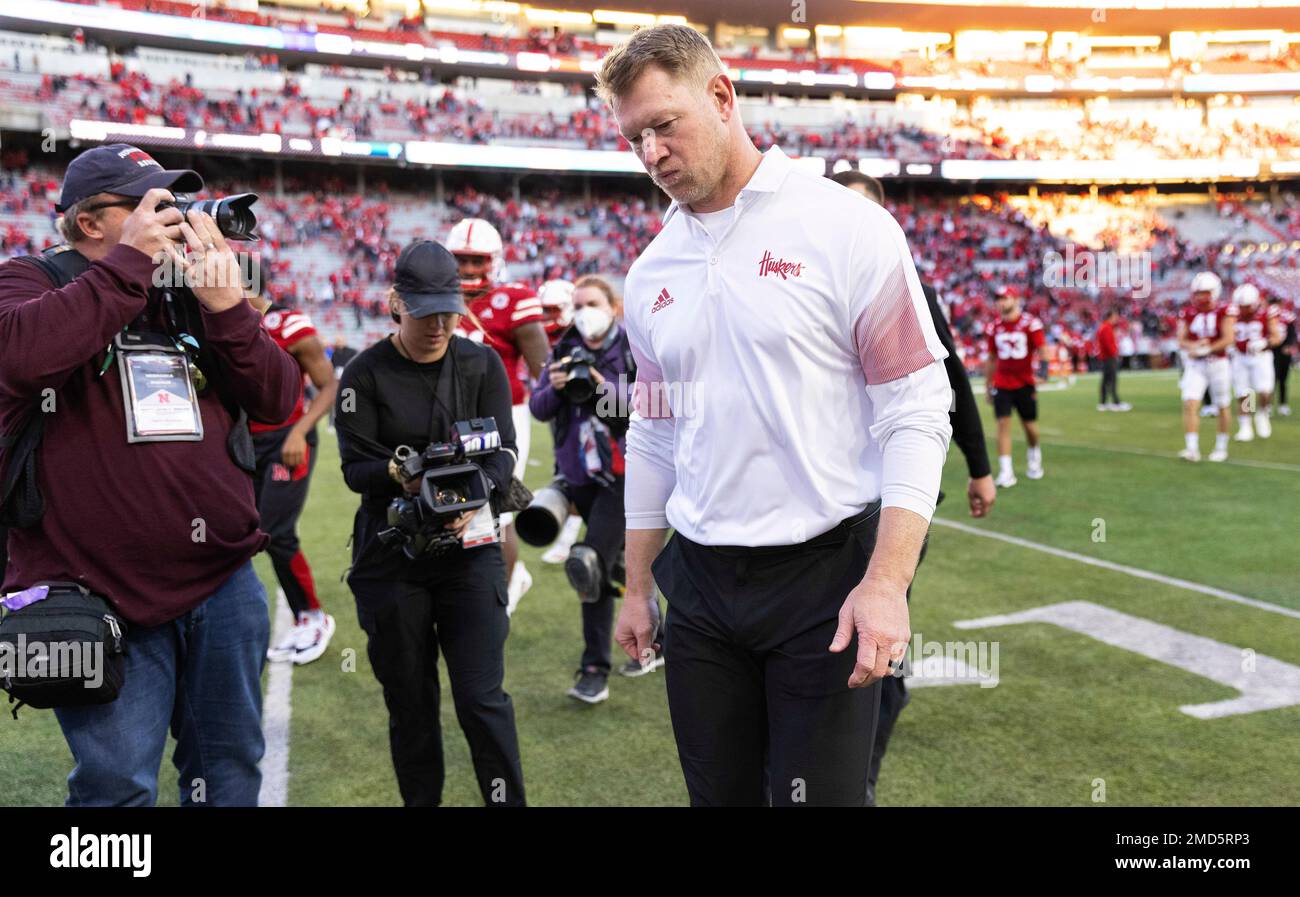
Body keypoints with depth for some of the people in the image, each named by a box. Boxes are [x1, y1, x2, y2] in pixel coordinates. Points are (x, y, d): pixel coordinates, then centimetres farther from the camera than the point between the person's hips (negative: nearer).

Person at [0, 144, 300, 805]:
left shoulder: (195, 294, 13)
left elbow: (277, 399, 4)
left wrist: (227, 308, -10)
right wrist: (131, 257, -19)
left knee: (229, 769, 16)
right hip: (103, 598, -4)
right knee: (119, 787, 1)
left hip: (224, 582, 5)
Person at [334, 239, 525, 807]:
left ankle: (509, 802, 9)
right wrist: (399, 473, -29)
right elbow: (354, 467, -7)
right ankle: (420, 802, 26)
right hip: (391, 556, 0)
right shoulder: (365, 374, -3)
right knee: (410, 701, 9)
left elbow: (502, 452, -4)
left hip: (470, 548, 0)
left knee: (482, 698, -4)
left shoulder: (483, 365, 3)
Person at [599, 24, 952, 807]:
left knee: (821, 791, 0)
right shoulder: (652, 271, 9)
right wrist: (638, 587, 16)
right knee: (719, 792, 14)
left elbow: (917, 410, -10)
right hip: (699, 586, 5)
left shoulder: (845, 228, -7)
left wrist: (887, 581, -18)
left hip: (824, 574, -5)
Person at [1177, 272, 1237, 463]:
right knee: (1189, 404, -13)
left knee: (1222, 407, 9)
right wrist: (1194, 345, -20)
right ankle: (1192, 449, -13)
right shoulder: (1188, 313, 3)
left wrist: (1205, 350, -20)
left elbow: (1228, 339, -14)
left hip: (1218, 363, -2)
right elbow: (1182, 341, 1)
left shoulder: (1225, 311, -7)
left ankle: (1221, 447, 24)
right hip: (1195, 366, 2)